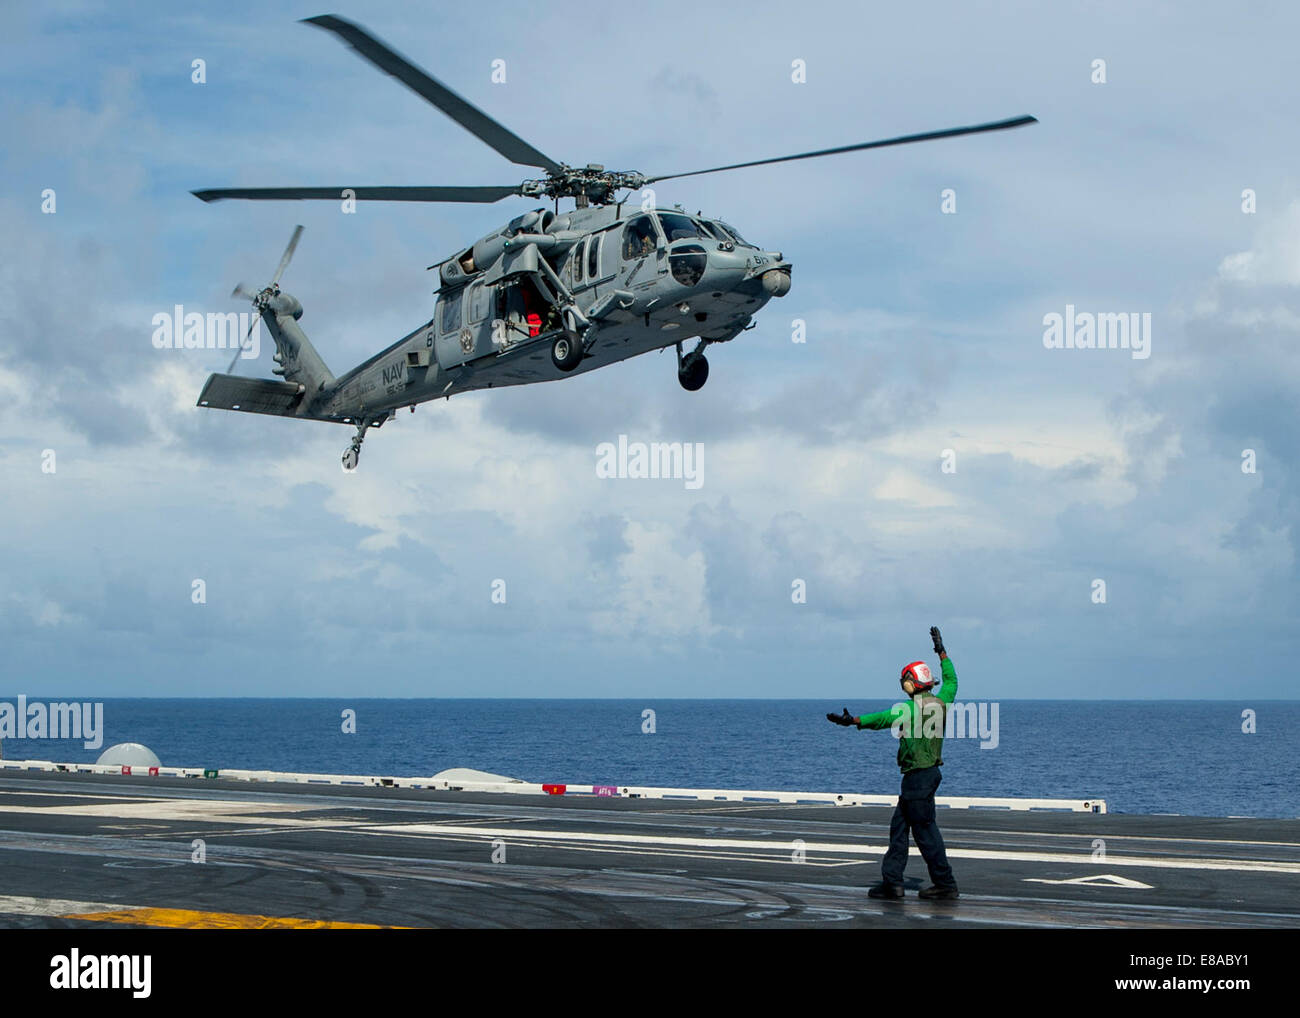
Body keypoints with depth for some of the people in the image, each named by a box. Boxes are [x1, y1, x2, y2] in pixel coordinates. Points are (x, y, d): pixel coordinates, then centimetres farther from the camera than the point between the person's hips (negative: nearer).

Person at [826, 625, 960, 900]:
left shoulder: (912, 707, -16)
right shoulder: (941, 702, 8)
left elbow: (885, 718, -31)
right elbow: (951, 681, 28)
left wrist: (854, 721, -39)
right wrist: (941, 652, 37)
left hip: (917, 775, -9)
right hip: (932, 772, 9)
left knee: (925, 830, -3)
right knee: (899, 826, 12)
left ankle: (945, 884, 2)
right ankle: (892, 881, 11)